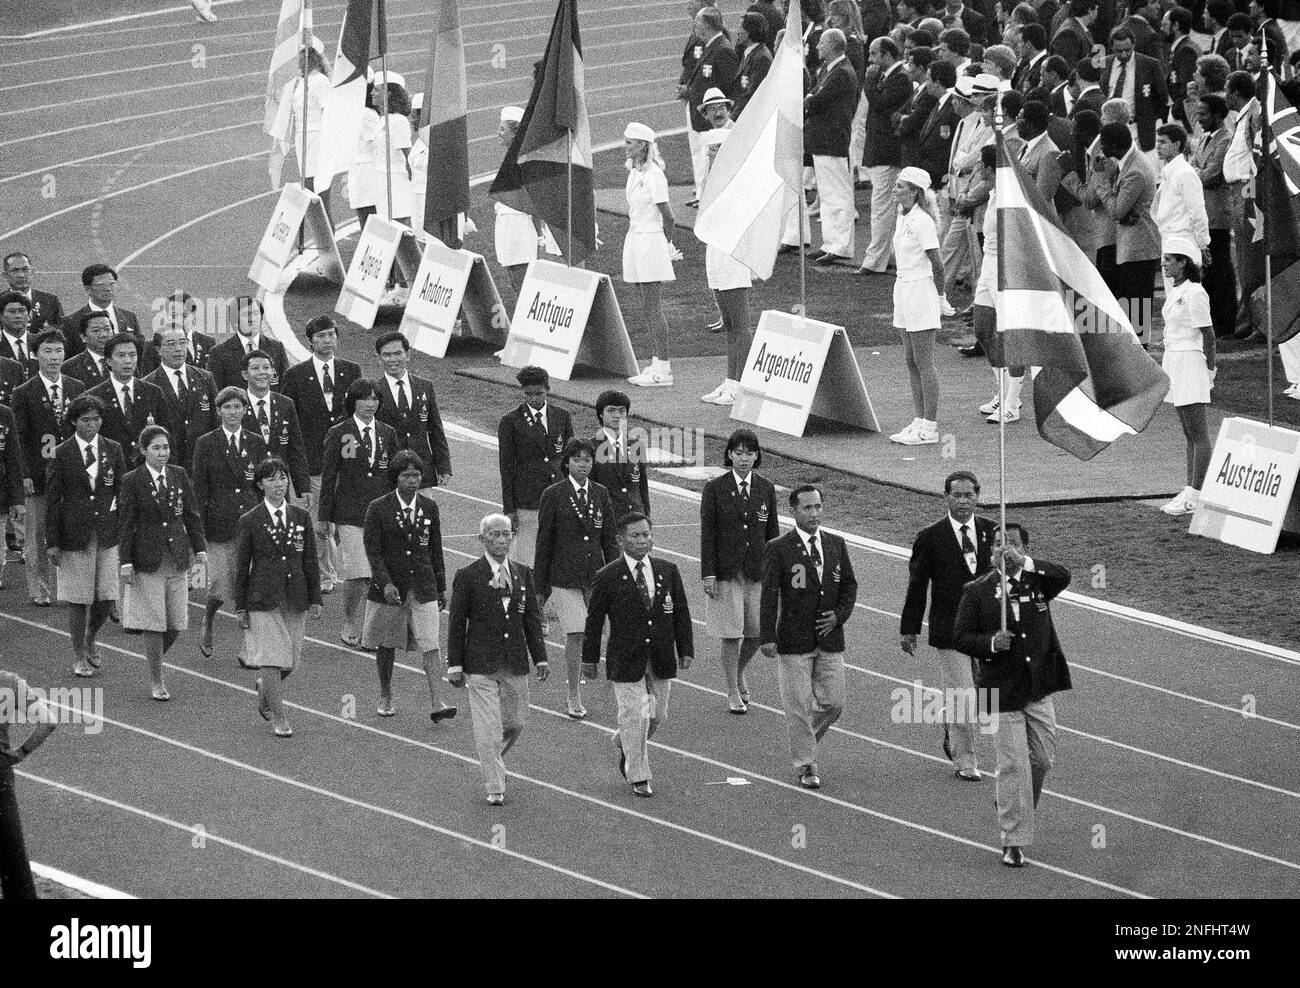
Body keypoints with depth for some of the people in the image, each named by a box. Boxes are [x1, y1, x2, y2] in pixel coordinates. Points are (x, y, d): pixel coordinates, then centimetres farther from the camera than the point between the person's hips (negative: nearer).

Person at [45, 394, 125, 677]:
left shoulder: (112, 450, 4)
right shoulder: (62, 454, -4)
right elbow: (52, 500, -2)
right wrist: (52, 542, -5)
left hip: (107, 534, 2)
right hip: (75, 534, -2)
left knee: (107, 599, 1)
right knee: (78, 600, 3)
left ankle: (90, 640, 30)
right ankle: (79, 656, 19)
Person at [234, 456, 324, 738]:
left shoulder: (301, 518, 5)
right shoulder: (249, 521, -3)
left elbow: (310, 562, 9)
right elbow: (241, 567, 0)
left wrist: (315, 599, 4)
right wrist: (240, 607, -2)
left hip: (295, 599, 3)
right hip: (263, 600, -3)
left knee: (290, 662, 8)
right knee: (272, 660, -8)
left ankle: (265, 689, 38)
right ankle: (278, 718, 2)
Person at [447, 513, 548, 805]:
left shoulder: (523, 574, 7)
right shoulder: (467, 576, -5)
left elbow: (533, 619, 10)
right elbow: (456, 623, -3)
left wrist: (540, 658, 4)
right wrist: (455, 665, -5)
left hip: (515, 664, 4)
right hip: (480, 666, -4)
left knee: (516, 721, 9)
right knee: (488, 728, -5)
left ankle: (492, 761, 37)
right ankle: (495, 788, 2)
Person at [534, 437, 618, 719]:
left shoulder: (601, 494, 8)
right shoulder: (554, 495, -3)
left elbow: (609, 540, 10)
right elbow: (544, 541, 0)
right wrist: (540, 587, -1)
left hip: (595, 574, 4)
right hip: (564, 576, -4)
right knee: (575, 635, -10)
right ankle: (574, 699, -4)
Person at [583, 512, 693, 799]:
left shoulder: (668, 571, 3)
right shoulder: (608, 578, -7)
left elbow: (681, 613, 9)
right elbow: (594, 620, -1)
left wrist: (686, 650, 6)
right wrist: (589, 658, 2)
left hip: (661, 660, 4)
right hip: (626, 661, -4)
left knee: (657, 714, 12)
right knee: (634, 716, -4)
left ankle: (626, 747, 40)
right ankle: (638, 777, 9)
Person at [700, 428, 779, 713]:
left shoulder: (766, 489, 5)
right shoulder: (715, 489, -4)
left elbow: (772, 532, 8)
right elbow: (707, 533, -4)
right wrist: (708, 574, -10)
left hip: (757, 571, 3)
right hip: (725, 572, -3)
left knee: (757, 631, 3)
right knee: (730, 633, -2)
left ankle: (739, 673, 31)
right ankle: (733, 693, 11)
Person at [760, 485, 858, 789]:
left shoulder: (836, 545, 7)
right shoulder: (779, 549, -7)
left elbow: (849, 585, 14)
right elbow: (768, 595, -9)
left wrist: (839, 615, -5)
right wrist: (767, 637, -16)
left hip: (830, 639, 4)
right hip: (793, 642, -4)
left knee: (832, 703, 5)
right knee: (799, 705, -1)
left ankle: (805, 738, 32)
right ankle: (806, 765, 10)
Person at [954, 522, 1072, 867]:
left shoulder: (1037, 582, 3)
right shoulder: (977, 591, -1)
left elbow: (1063, 577, -18)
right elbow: (961, 636, -3)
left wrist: (1023, 562, -29)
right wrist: (991, 644, -22)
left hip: (1039, 689, 3)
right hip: (1002, 691, -3)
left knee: (1043, 758, 12)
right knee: (1013, 766, -4)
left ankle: (1015, 807, 39)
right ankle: (1013, 842, 1)